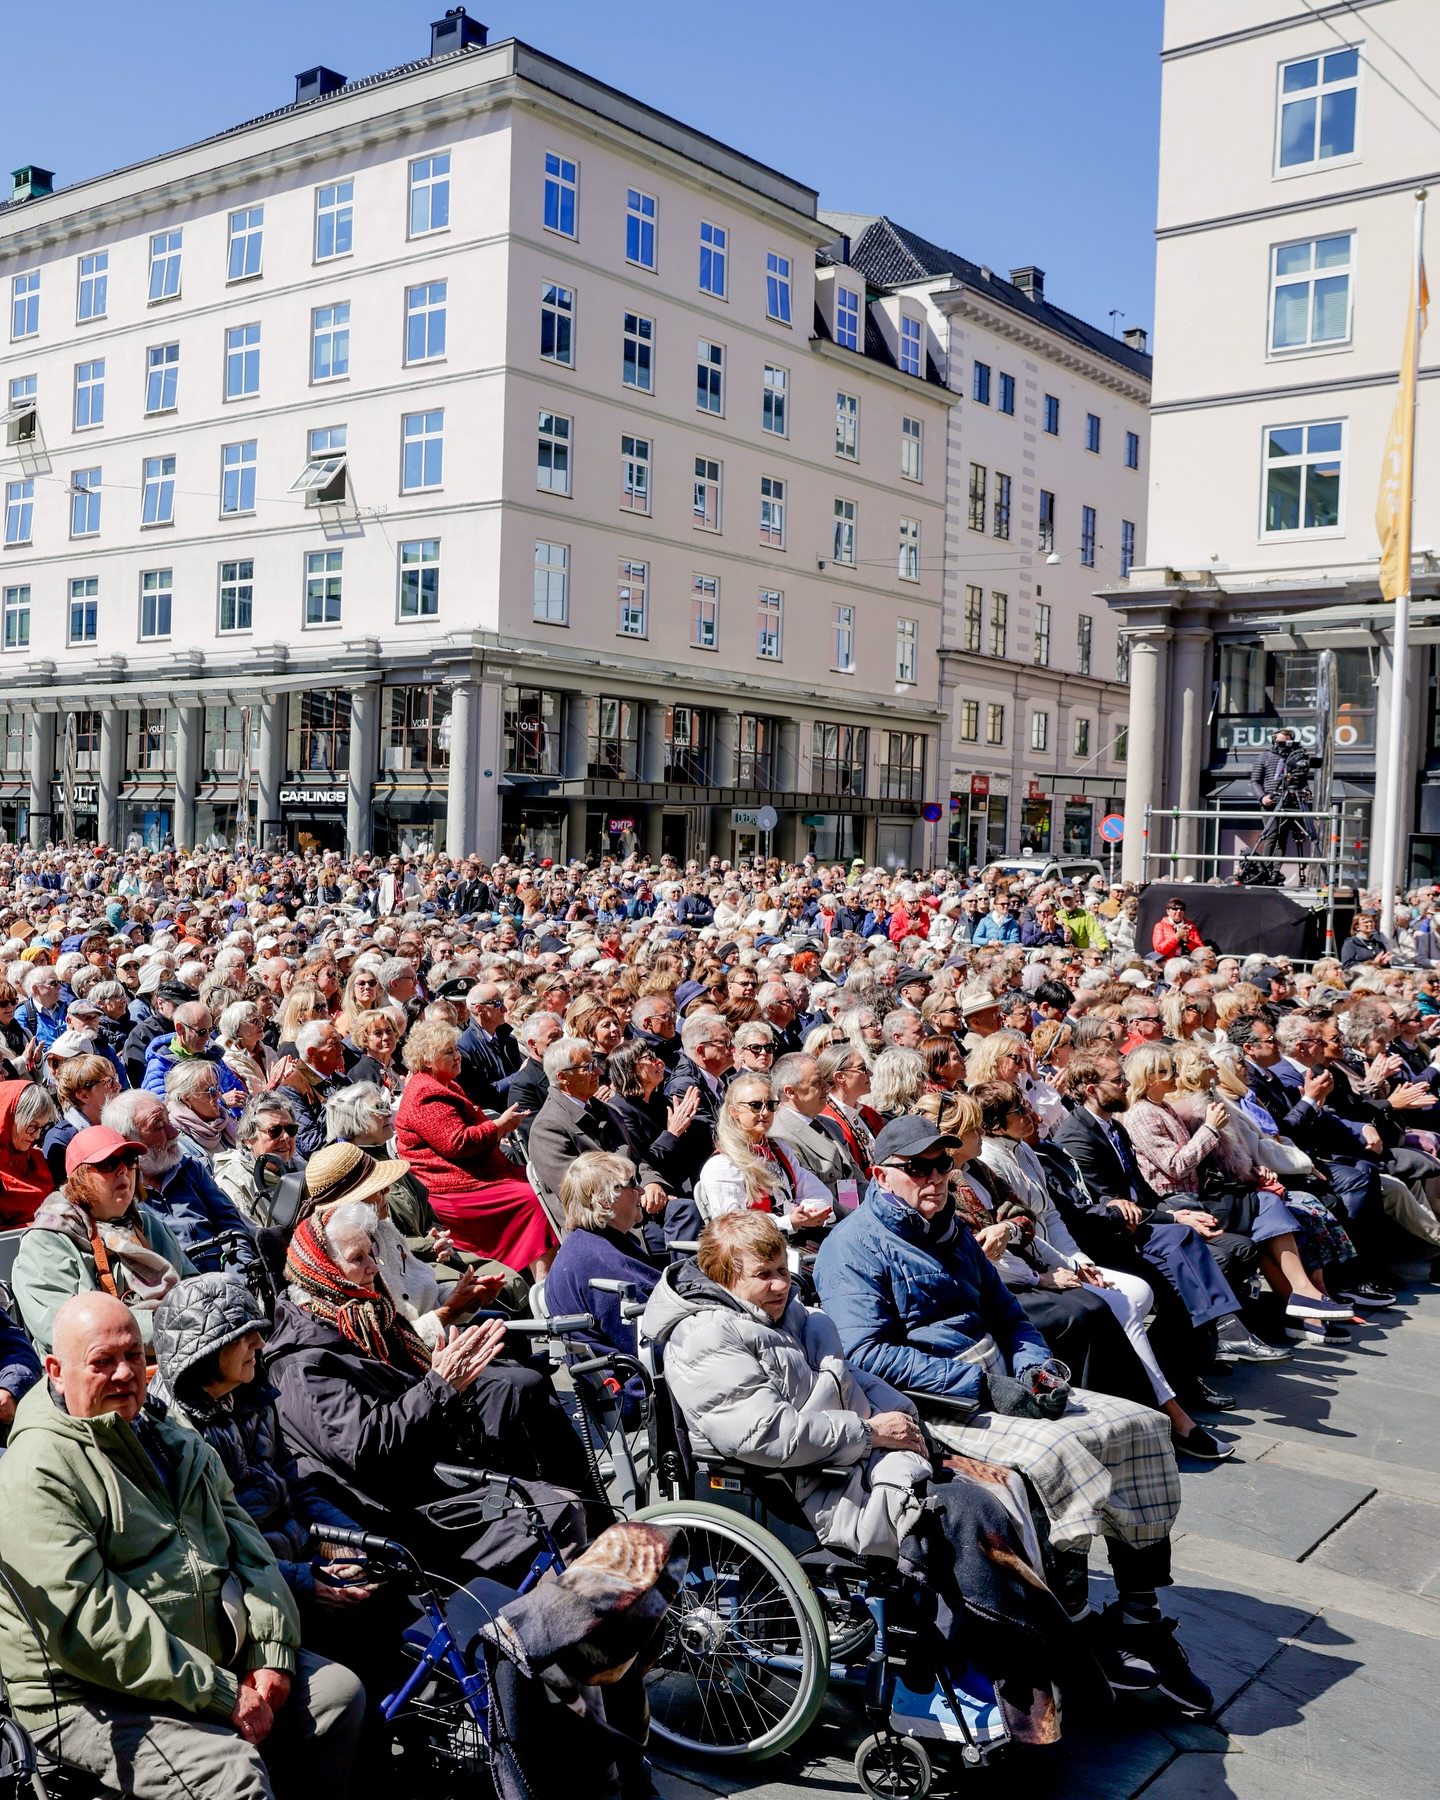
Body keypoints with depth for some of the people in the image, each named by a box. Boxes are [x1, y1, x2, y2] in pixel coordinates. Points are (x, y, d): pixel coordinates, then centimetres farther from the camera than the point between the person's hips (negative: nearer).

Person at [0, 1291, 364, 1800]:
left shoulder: (177, 1442, 14)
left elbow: (245, 1541, 11)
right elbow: (86, 1621, -22)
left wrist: (271, 1655, -5)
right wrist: (222, 1694, -21)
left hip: (220, 1659, 8)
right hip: (94, 1698, -8)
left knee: (340, 1691, 1)